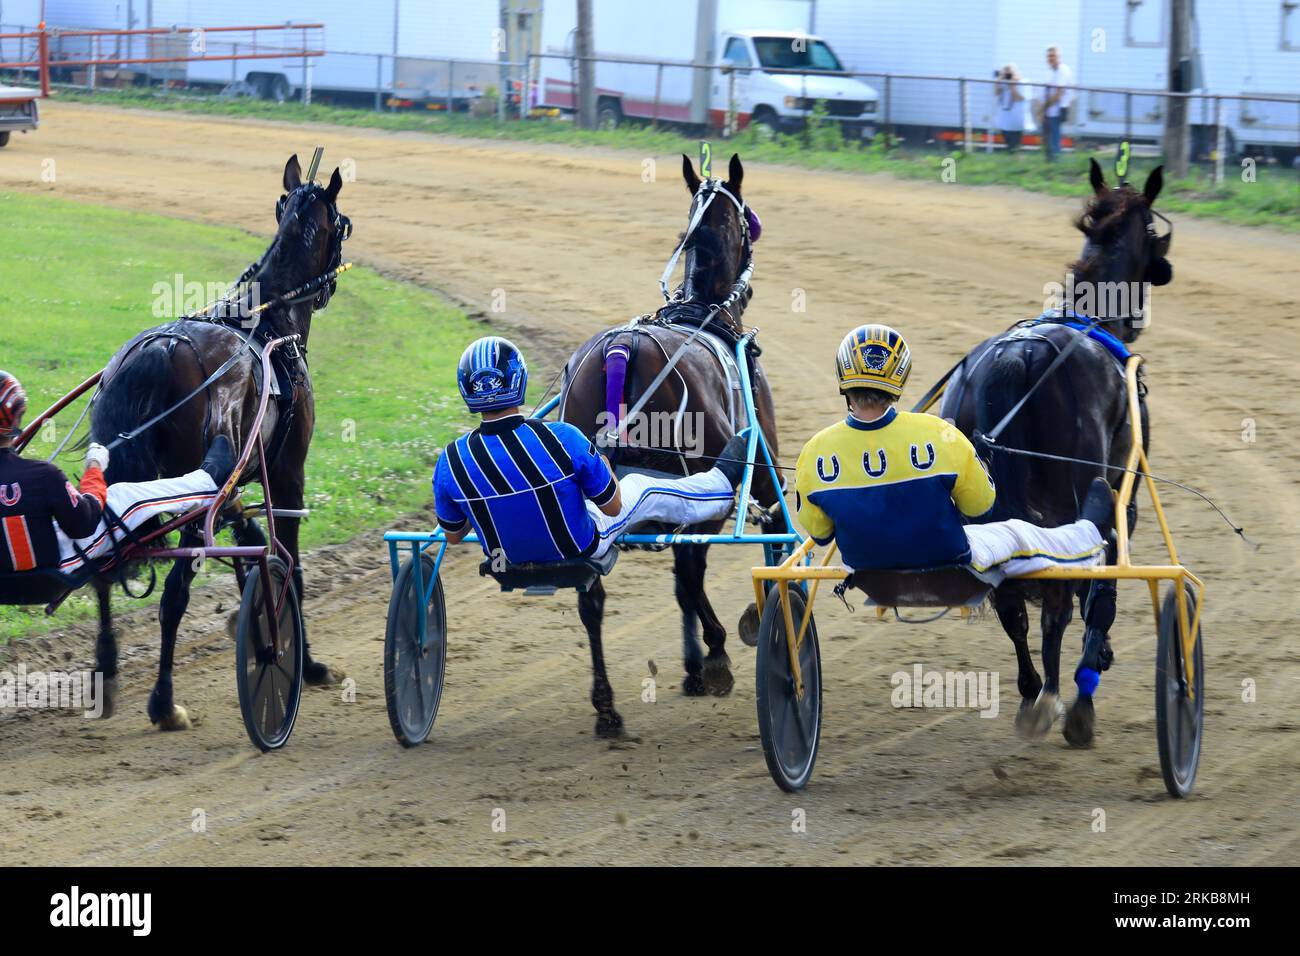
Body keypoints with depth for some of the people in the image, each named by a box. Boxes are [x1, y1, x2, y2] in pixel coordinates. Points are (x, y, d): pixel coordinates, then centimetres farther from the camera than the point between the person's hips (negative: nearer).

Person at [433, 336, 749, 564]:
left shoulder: (450, 463, -24)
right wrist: (602, 463, 6)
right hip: (580, 550, -2)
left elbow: (452, 535, -5)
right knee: (642, 488, 23)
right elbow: (613, 507, -15)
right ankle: (723, 482, 51)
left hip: (507, 557, 2)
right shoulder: (563, 440, -30)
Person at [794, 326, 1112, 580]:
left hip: (868, 571, 2)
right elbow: (981, 506, -10)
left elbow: (817, 534, -5)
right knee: (1016, 535, 25)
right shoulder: (936, 435, -27)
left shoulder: (815, 453, -23)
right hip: (948, 563, -2)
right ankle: (1090, 536, 53)